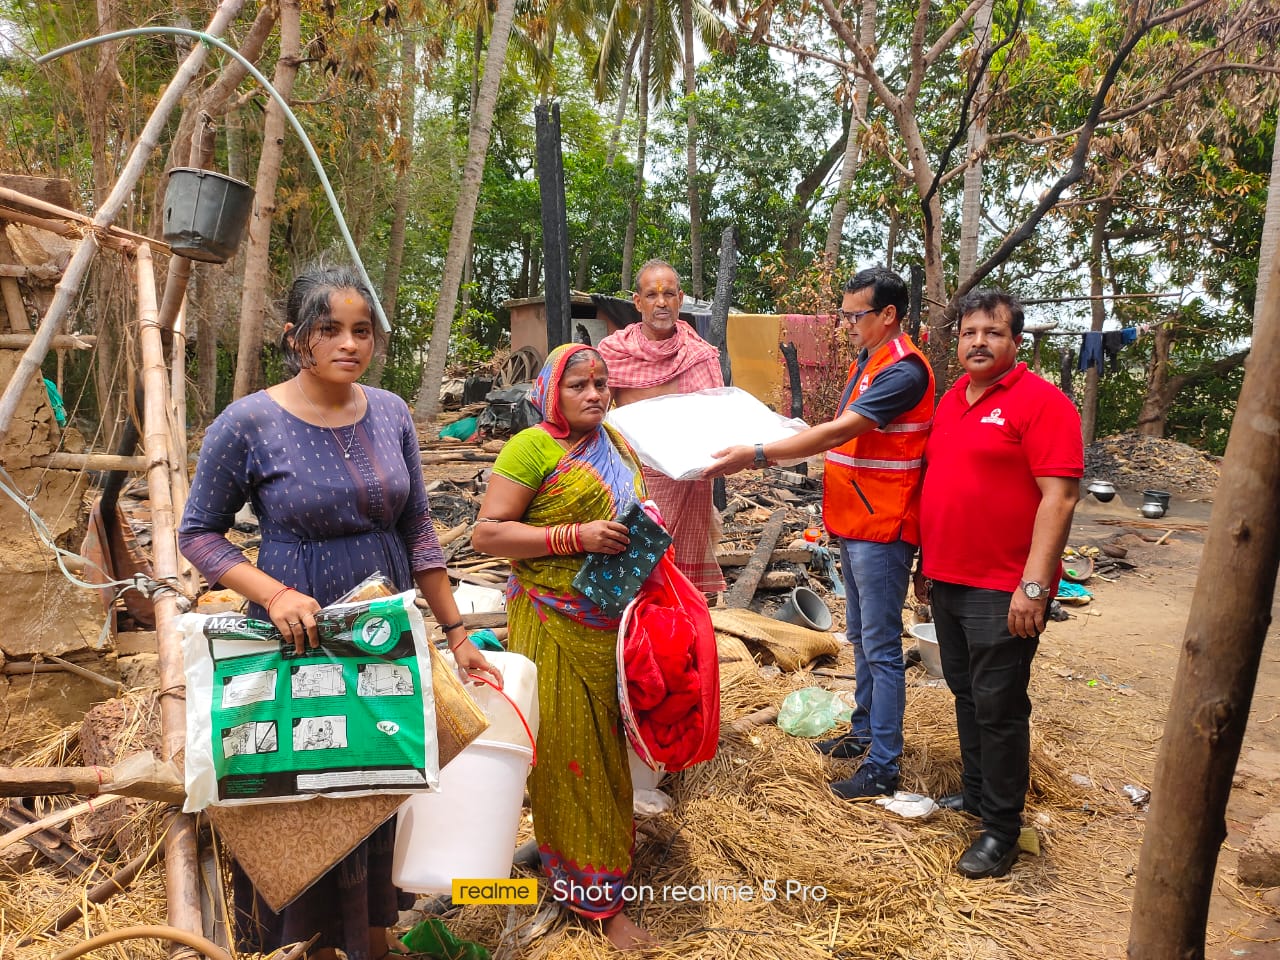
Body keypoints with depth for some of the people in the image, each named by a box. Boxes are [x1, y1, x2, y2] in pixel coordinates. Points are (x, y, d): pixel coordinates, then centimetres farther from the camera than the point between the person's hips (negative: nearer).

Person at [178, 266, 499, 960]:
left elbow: (418, 532, 6)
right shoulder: (249, 424, -13)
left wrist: (456, 634, 5)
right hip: (298, 640, -4)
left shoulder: (390, 414, 0)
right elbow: (198, 533, -5)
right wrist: (274, 594, -22)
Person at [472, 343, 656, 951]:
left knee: (608, 745, 16)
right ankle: (593, 894, 14)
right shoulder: (532, 448, -9)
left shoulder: (618, 446, 12)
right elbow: (486, 533, -15)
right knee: (570, 751, 2)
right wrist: (576, 537, -21)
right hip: (556, 626, -6)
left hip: (613, 623, 6)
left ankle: (611, 850, 36)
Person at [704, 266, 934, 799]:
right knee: (861, 638, 19)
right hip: (853, 524, 10)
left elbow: (838, 432, -26)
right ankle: (864, 732, 34)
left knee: (881, 648, -3)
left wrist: (757, 455, -29)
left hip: (881, 528, -10)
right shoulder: (864, 364, 14)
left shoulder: (902, 370, -18)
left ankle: (883, 766, 7)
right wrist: (786, 436, 10)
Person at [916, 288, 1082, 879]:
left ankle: (1001, 830, 13)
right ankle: (975, 792, 35)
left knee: (998, 707, 0)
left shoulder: (1040, 402, -12)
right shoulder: (950, 401, 12)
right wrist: (926, 562, 20)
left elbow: (1059, 497, -18)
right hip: (947, 581, 8)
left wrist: (1034, 585, -23)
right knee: (966, 693, 18)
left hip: (1003, 591, -7)